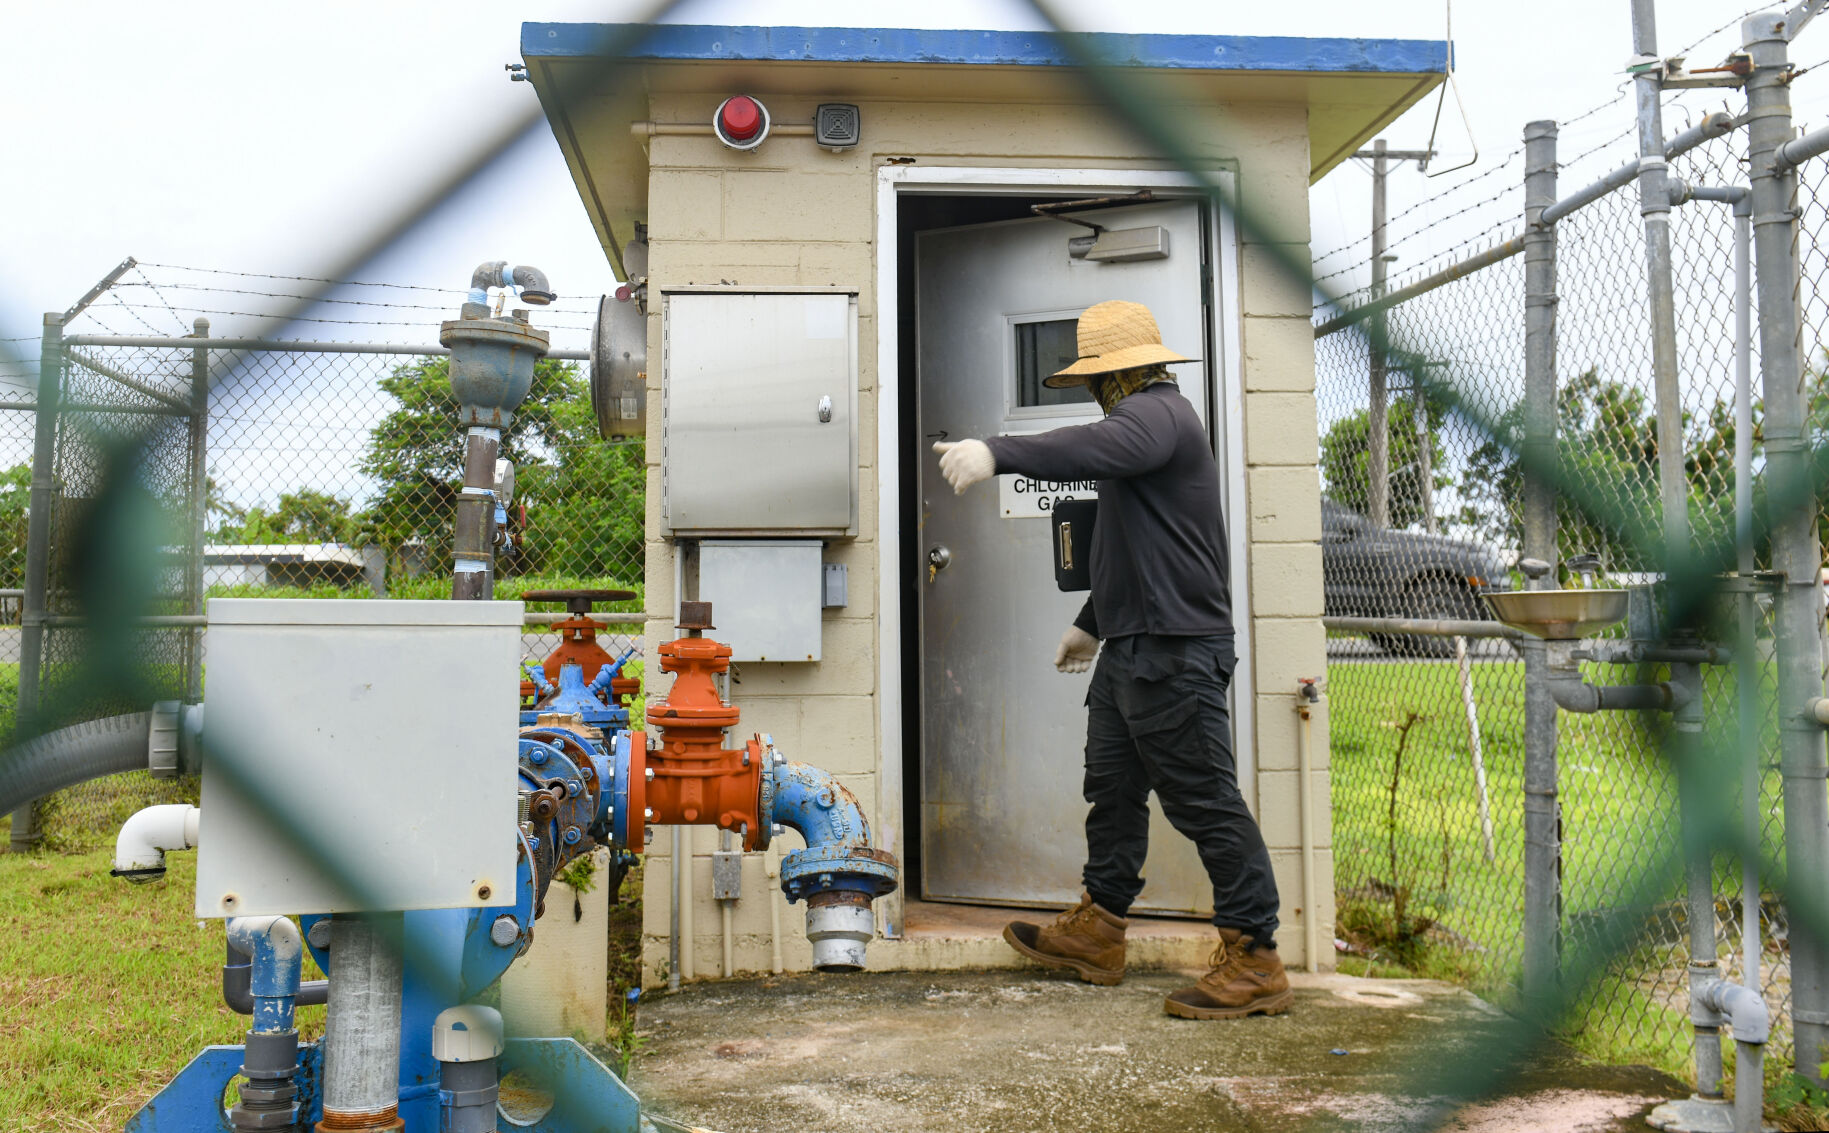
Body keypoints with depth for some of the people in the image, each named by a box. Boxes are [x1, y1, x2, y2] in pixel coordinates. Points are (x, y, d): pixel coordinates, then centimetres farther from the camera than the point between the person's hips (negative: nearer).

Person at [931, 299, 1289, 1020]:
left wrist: (997, 454, -45)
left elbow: (1096, 449, -36)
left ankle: (1254, 962, 0)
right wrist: (1091, 623, 36)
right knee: (1113, 786, 16)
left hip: (1173, 649, -11)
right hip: (1131, 648, 11)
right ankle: (1096, 933, 27)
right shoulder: (1146, 418, 24)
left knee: (1204, 800, -7)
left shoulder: (1155, 413, -11)